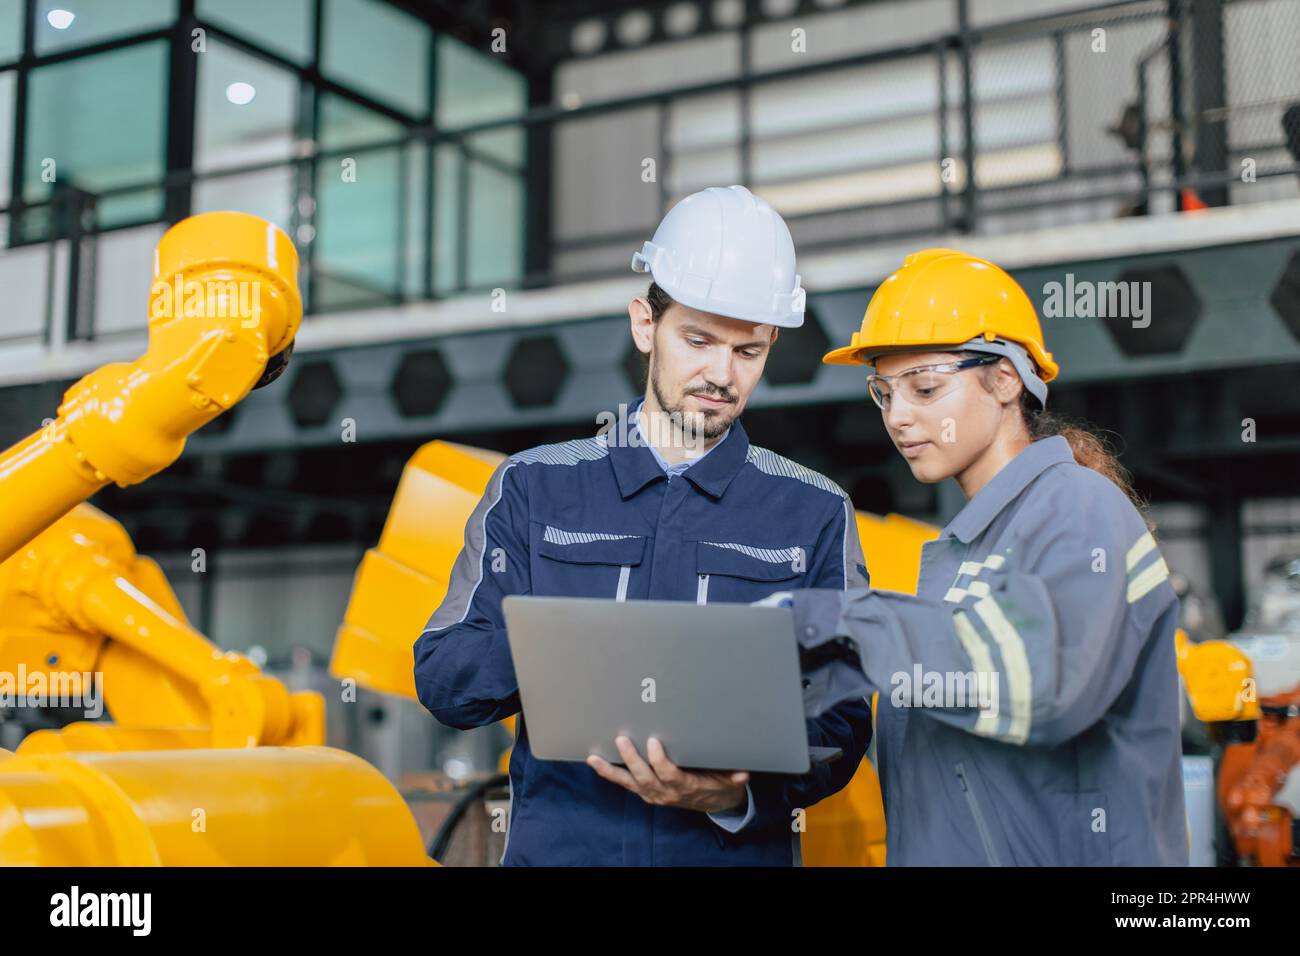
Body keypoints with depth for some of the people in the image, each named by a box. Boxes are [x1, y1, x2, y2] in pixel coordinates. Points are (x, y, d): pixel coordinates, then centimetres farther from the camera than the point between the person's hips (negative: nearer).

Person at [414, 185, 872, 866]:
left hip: (736, 850, 0)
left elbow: (842, 723, 3)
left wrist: (740, 794, -16)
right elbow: (441, 680, 4)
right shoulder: (533, 488, 8)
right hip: (555, 843, 1)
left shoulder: (815, 515, 8)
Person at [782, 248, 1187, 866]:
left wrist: (854, 621, -26)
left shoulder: (1079, 508, -12)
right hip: (950, 850, 8)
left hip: (1060, 850, -8)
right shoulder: (968, 538, 14)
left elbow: (1048, 676, -31)